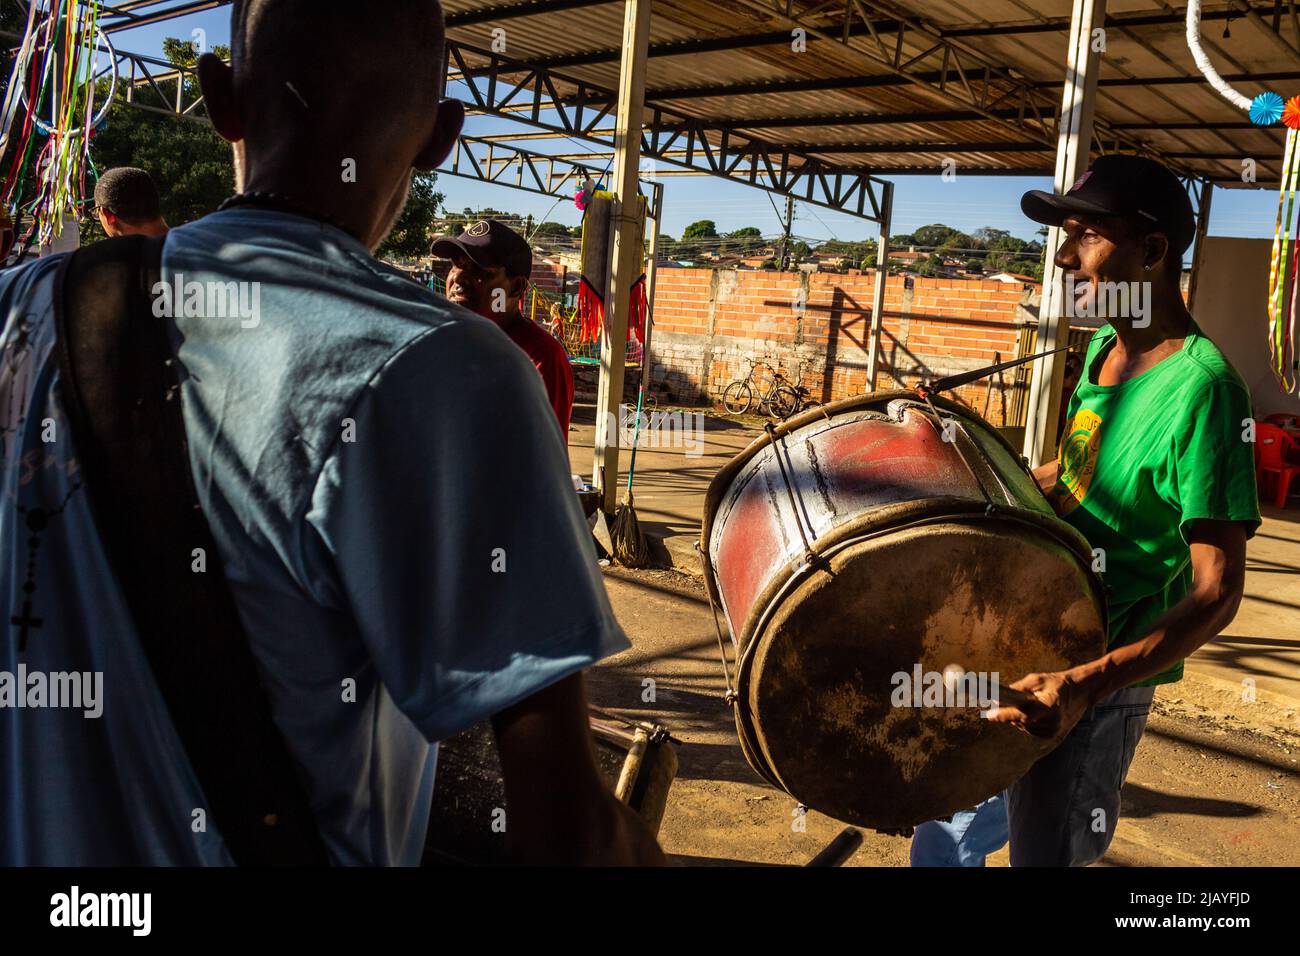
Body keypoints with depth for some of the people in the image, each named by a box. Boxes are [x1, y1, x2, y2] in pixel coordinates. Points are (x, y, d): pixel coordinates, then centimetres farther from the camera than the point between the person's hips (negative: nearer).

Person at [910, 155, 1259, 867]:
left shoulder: (1200, 389, -24)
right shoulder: (1106, 347, 2)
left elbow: (1217, 593, -25)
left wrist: (1085, 684, -36)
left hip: (1100, 682, -8)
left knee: (1044, 850, 11)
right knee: (948, 834, 23)